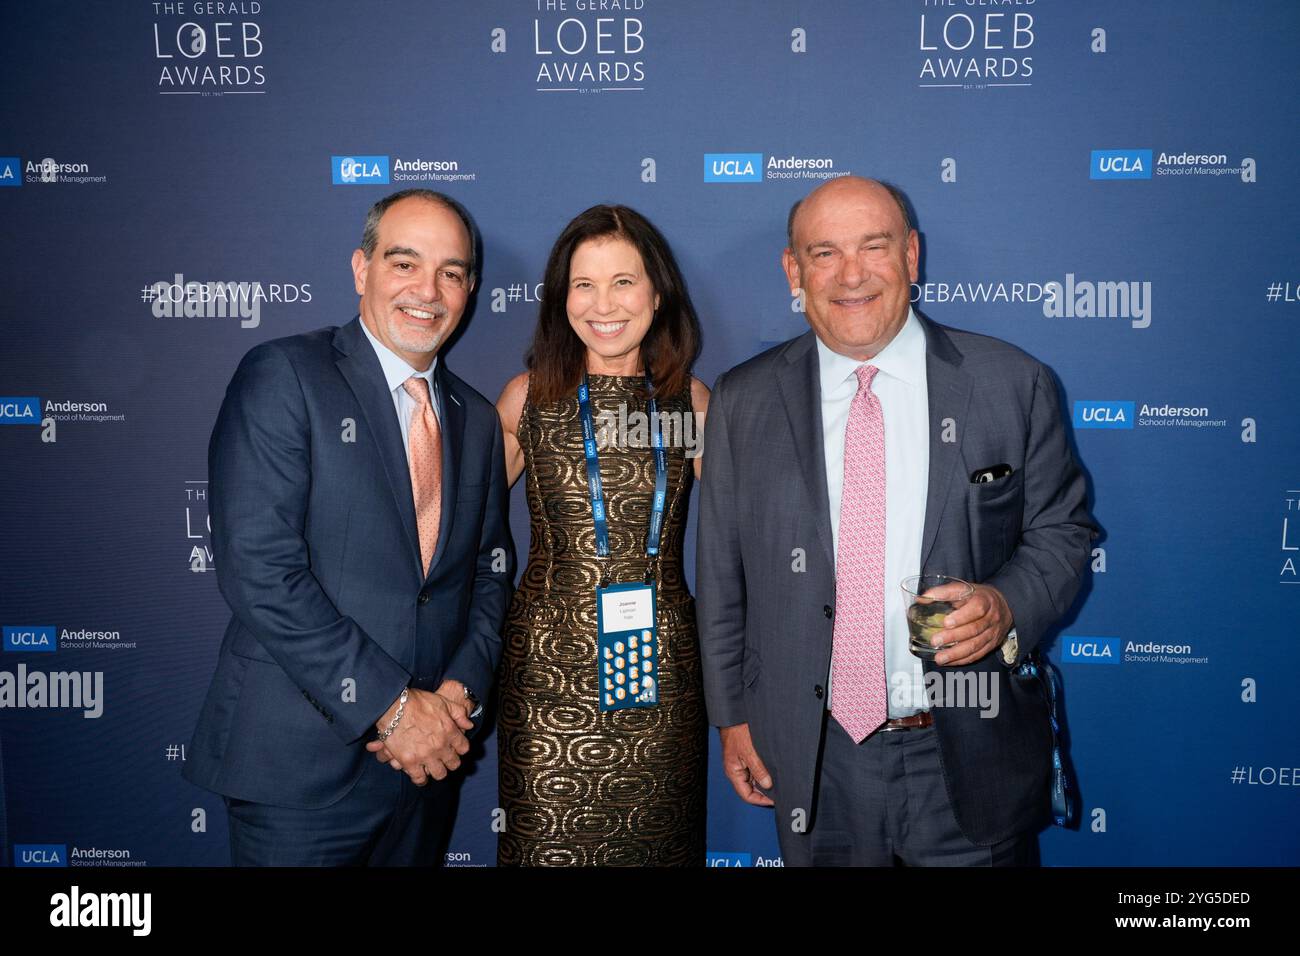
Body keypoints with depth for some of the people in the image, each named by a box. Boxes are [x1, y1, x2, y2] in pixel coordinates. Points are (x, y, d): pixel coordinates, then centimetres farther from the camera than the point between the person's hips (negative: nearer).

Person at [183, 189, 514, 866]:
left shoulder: (478, 420, 10)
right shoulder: (283, 376, -8)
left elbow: (490, 574, 12)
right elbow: (256, 565, -17)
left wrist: (458, 692, -6)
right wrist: (391, 706, -16)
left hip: (424, 754, 5)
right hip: (299, 761, -5)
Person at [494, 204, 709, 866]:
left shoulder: (691, 400, 4)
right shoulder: (529, 396, -1)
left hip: (662, 661, 2)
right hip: (552, 662, -1)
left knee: (658, 841, 13)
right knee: (549, 843, 5)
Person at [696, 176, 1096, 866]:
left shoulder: (1013, 385, -4)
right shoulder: (742, 402, -1)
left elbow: (1061, 529, 5)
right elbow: (722, 575, 4)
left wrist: (1009, 604, -16)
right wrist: (732, 715, 6)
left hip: (970, 757, 0)